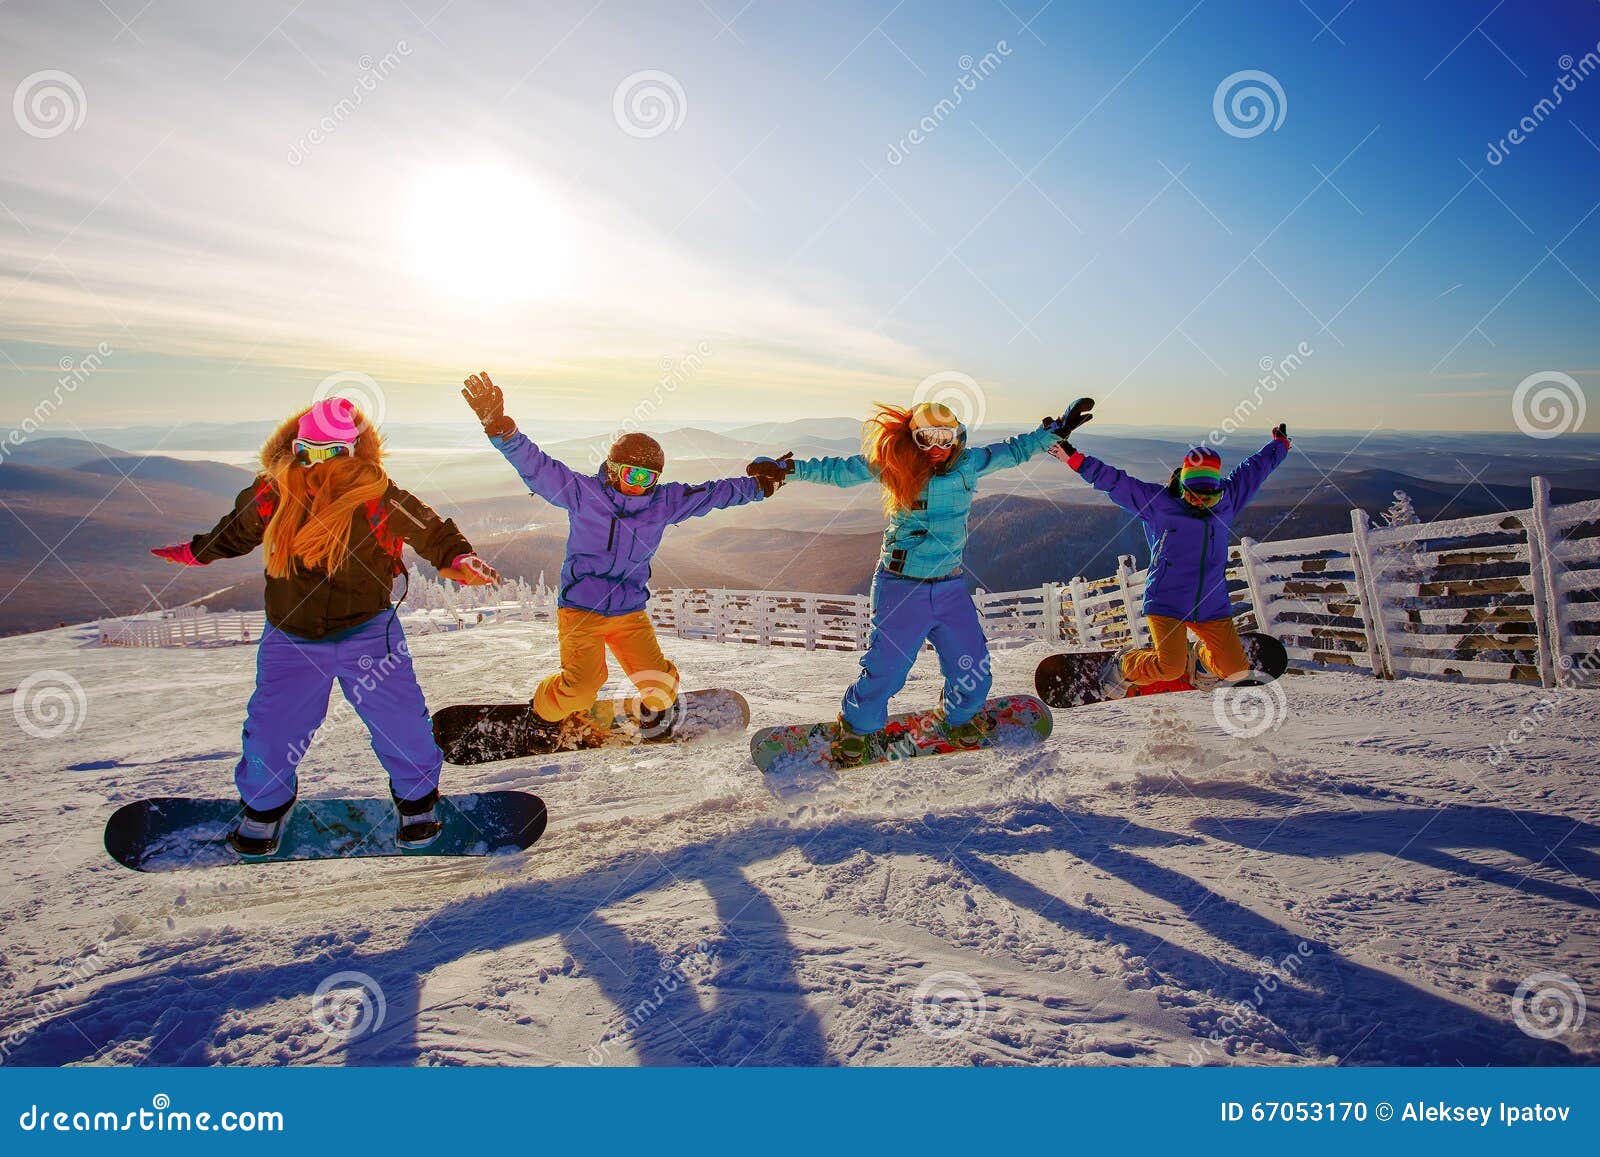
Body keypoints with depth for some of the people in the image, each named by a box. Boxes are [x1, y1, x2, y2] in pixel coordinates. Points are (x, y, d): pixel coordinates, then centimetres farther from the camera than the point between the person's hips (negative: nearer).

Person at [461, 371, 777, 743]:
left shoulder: (665, 502, 2)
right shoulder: (582, 493, -8)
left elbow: (713, 493, 12)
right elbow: (535, 465, -16)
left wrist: (759, 486, 15)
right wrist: (499, 426, -31)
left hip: (630, 612, 3)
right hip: (580, 609, -3)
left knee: (658, 681, -9)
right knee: (582, 685, -18)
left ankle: (659, 712, 29)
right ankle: (547, 712, 17)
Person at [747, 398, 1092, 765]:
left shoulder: (969, 463, 0)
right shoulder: (892, 465, -8)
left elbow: (1014, 450, 15)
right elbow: (838, 470, -1)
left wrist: (1056, 431, 15)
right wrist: (786, 468, -6)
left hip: (951, 587, 4)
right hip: (900, 588, -4)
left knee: (973, 670, 8)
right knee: (885, 669, -1)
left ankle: (959, 718, 41)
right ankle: (857, 728, 28)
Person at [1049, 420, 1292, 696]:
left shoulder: (1226, 500, 9)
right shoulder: (1156, 502, -6)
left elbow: (1253, 469, 25)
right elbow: (1114, 481, -8)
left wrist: (1279, 445, 40)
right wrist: (1075, 459, -14)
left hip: (1212, 606, 5)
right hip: (1166, 603, -5)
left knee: (1236, 669, 2)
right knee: (1170, 669, -19)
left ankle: (1201, 653, 37)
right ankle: (1123, 666, 13)